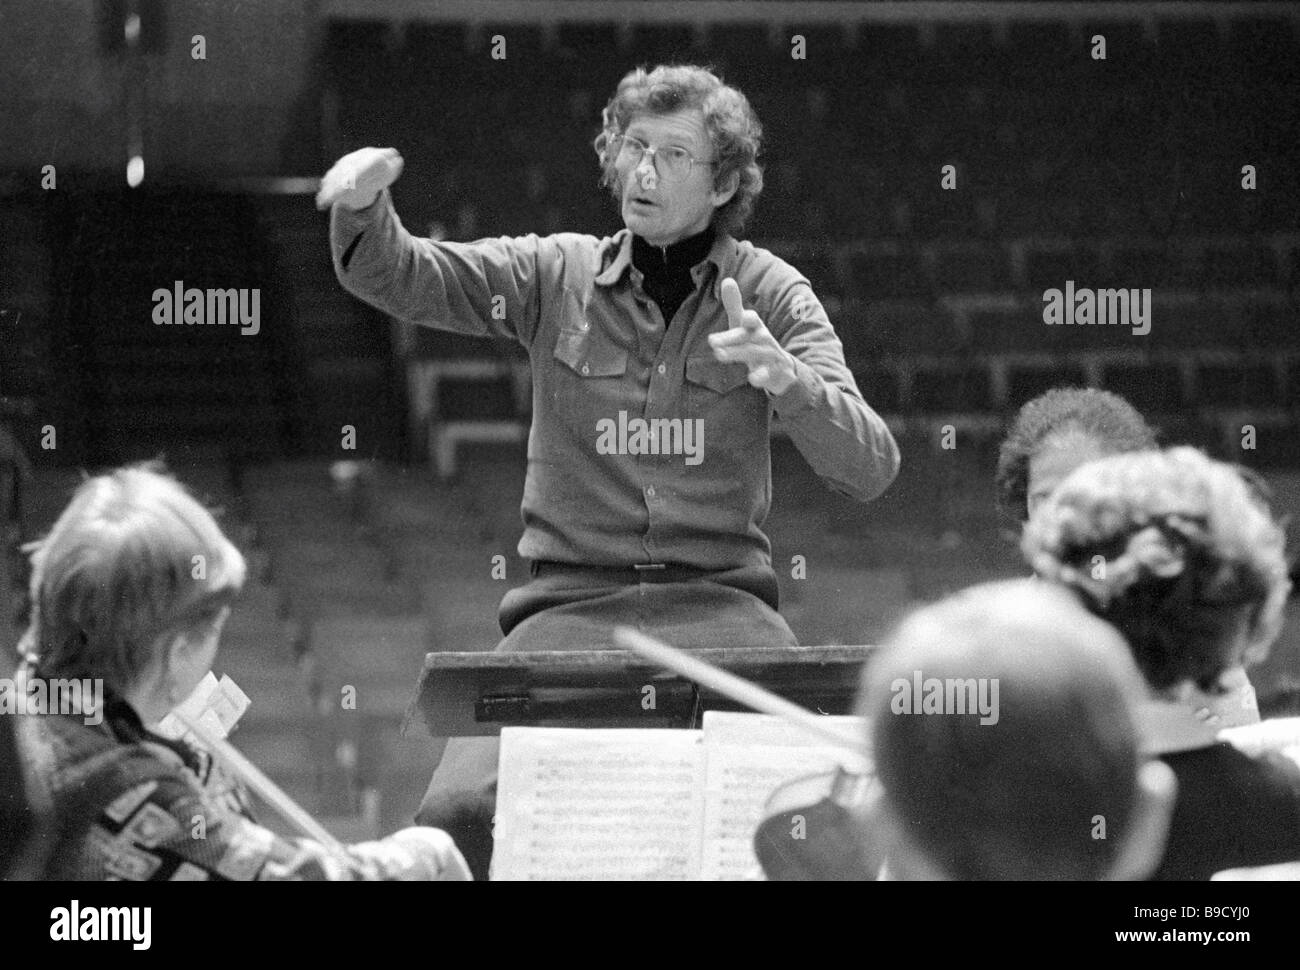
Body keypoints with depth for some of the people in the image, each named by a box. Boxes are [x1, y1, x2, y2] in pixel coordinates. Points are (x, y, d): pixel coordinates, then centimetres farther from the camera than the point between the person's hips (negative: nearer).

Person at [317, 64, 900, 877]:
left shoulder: (770, 295, 7)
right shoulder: (556, 275, 10)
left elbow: (870, 470, -3)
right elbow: (395, 276, 2)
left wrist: (787, 379, -22)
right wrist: (361, 208, -20)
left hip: (719, 602, 0)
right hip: (572, 602, 0)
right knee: (462, 810, -25)